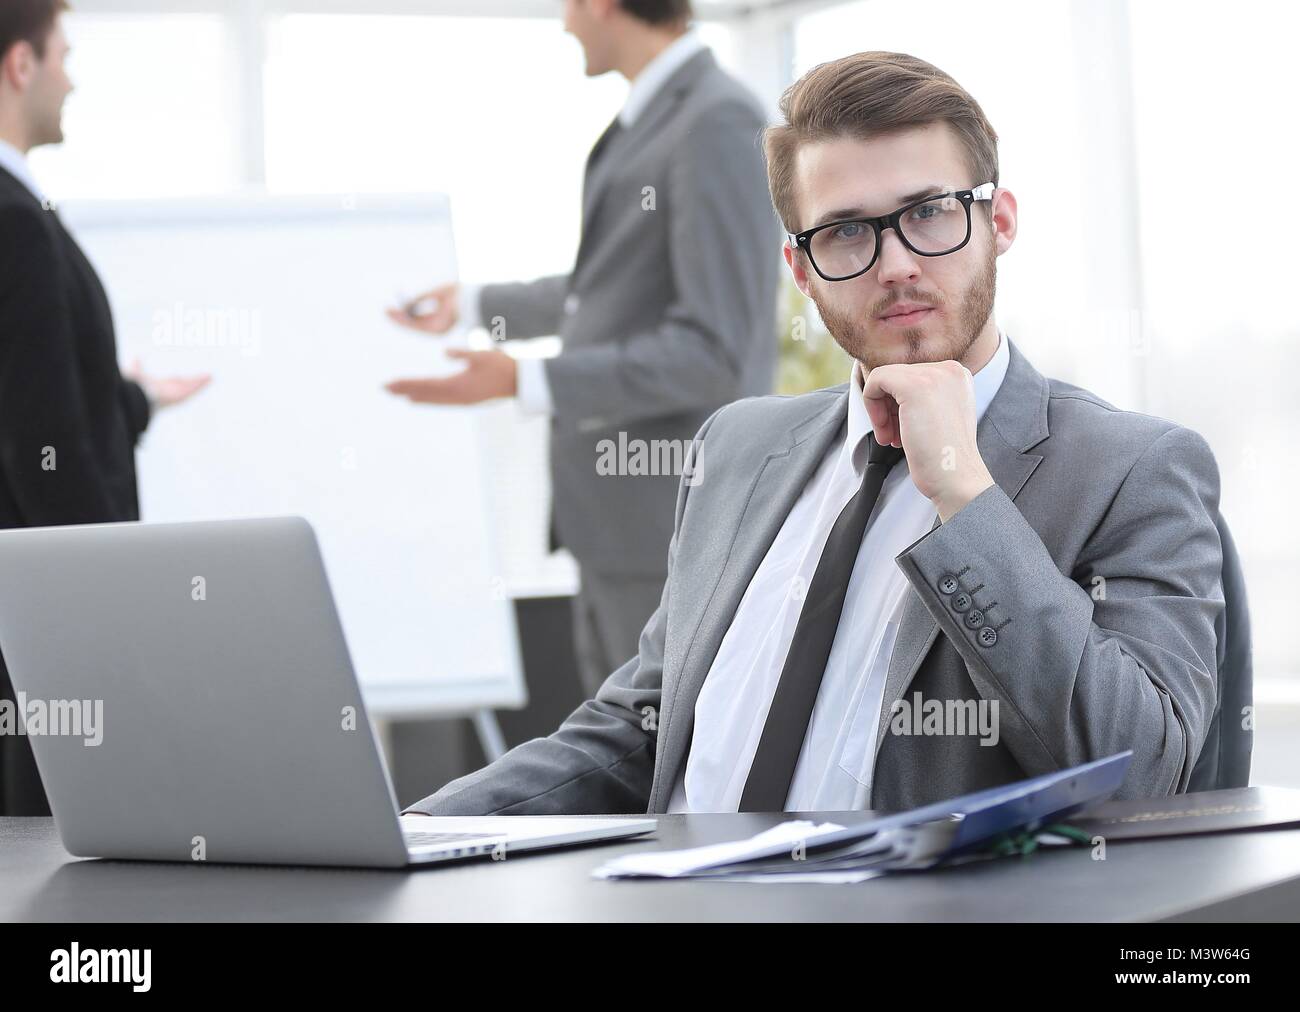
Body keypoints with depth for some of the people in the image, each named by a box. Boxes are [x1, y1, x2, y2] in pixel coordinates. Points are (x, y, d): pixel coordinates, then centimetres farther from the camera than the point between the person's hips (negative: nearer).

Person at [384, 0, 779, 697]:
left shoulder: (720, 124, -19)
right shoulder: (654, 121, 12)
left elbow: (713, 353, -25)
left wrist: (524, 384, -24)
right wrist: (471, 306, 36)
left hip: (669, 519, -10)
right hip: (622, 512, 10)